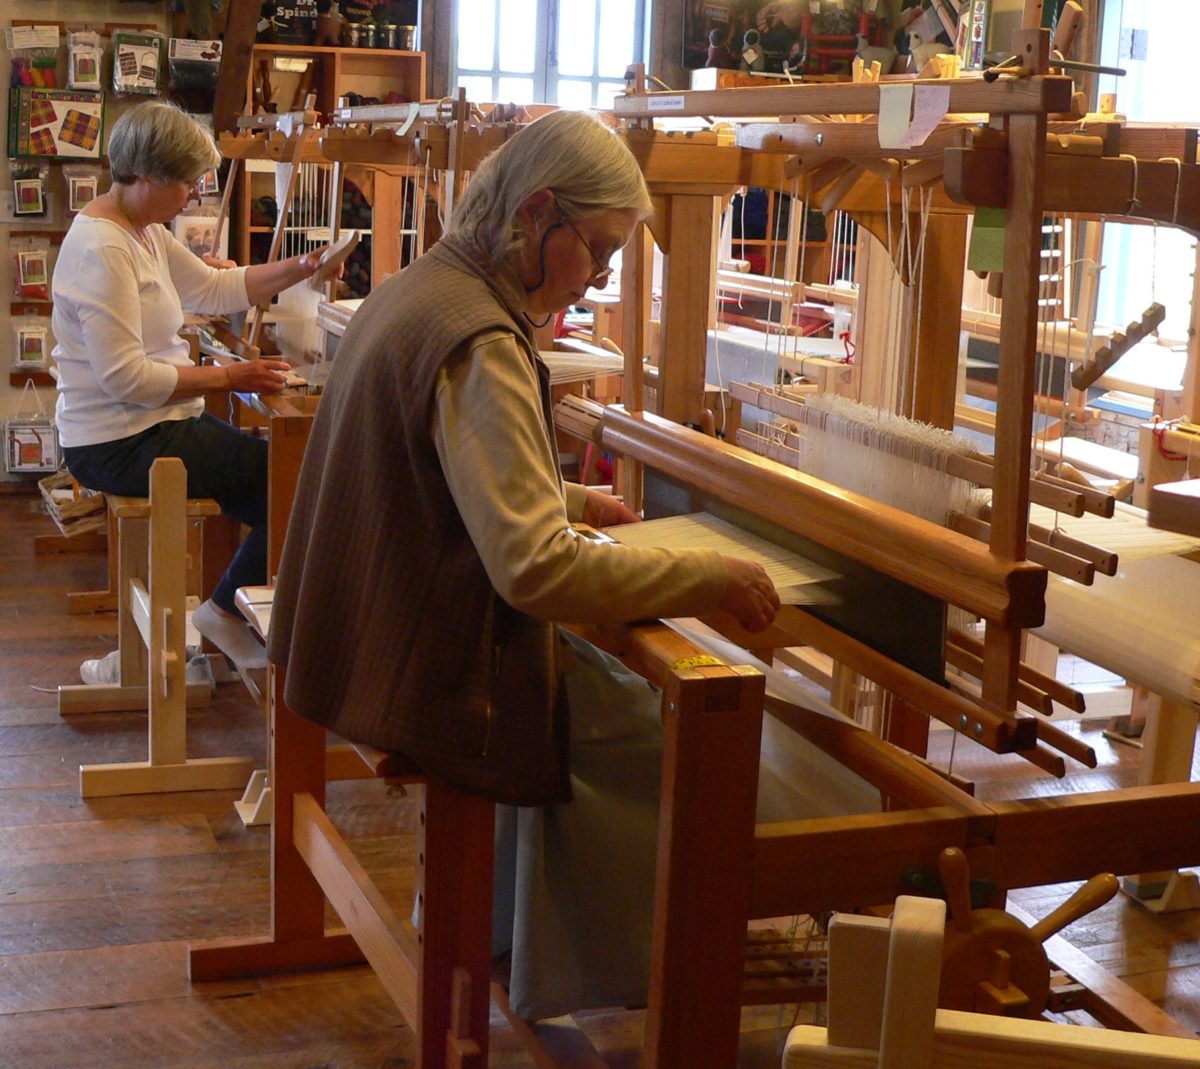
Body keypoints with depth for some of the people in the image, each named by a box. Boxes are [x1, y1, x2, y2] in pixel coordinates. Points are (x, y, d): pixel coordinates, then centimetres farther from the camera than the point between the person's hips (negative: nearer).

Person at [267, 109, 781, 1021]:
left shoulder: (413, 294, 8)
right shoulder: (480, 344, -25)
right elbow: (538, 571, -31)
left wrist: (563, 500, 20)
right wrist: (714, 578, -24)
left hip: (376, 642, 10)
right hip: (440, 678, -10)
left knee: (623, 675, 25)